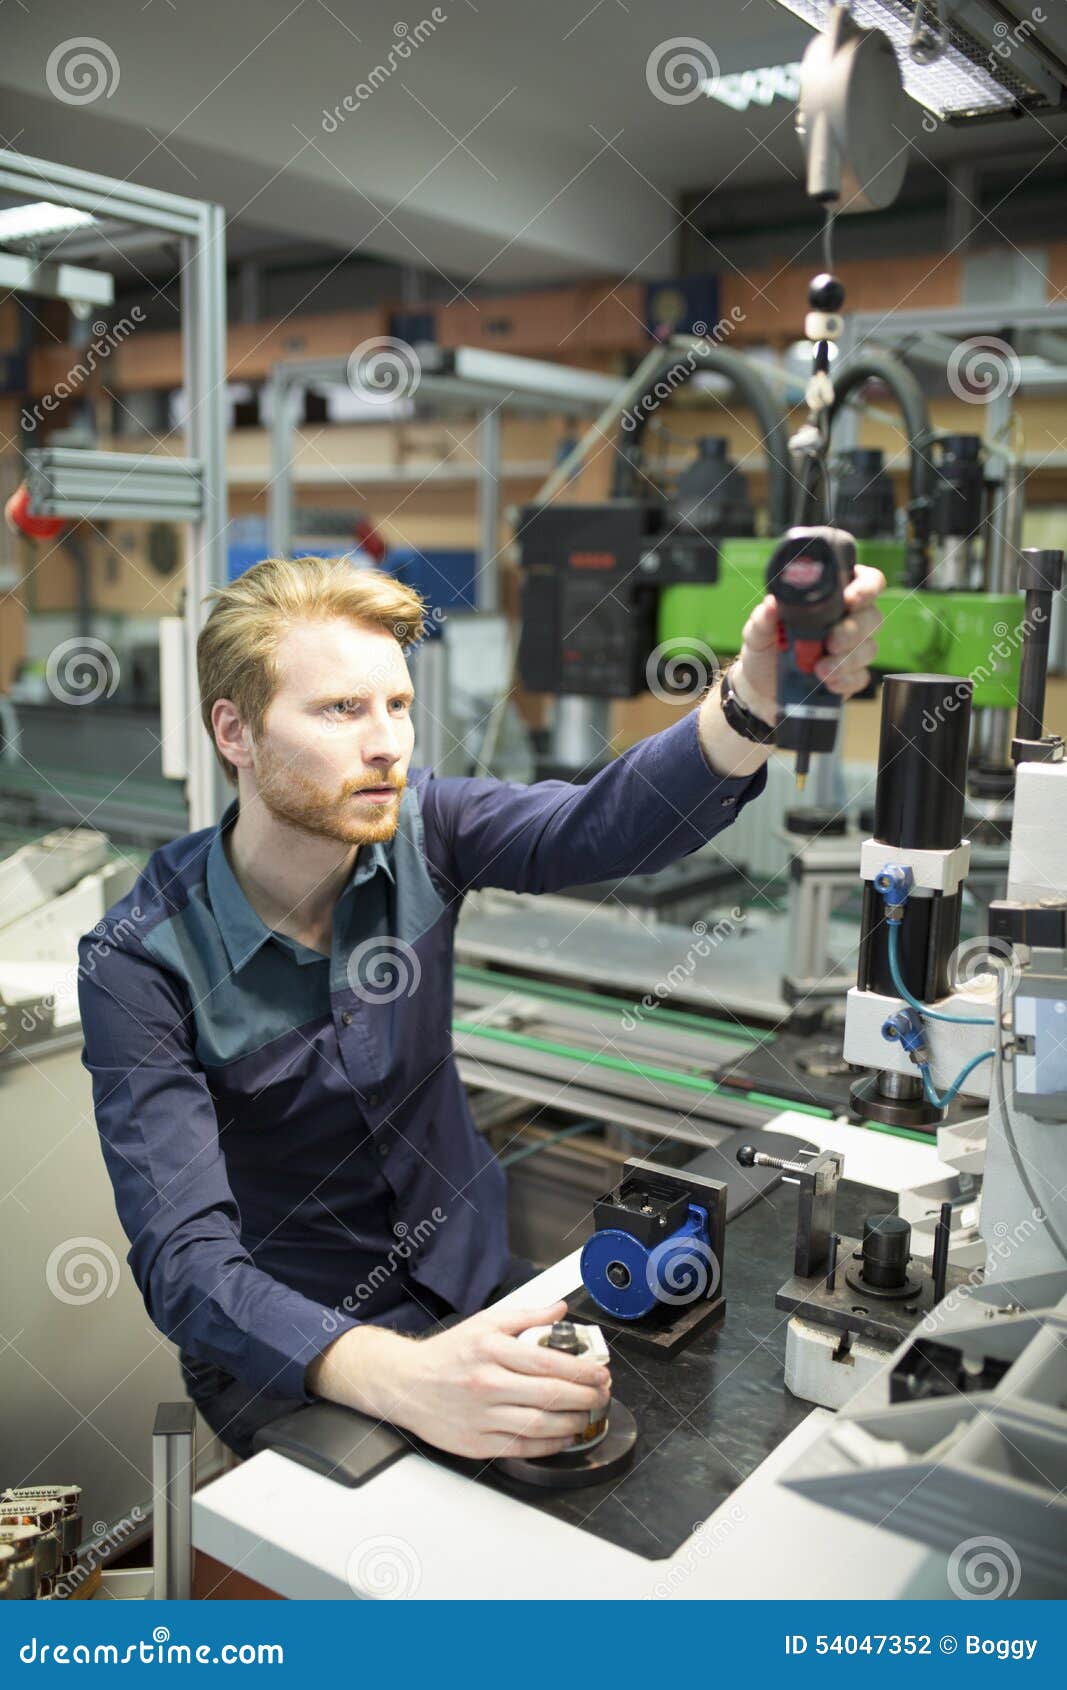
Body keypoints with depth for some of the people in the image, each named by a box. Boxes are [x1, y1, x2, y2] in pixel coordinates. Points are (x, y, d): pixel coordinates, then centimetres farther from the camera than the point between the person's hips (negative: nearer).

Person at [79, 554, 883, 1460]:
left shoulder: (418, 825, -11)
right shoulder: (141, 958, -21)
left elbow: (602, 824, -30)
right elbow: (183, 1255, -28)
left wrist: (758, 696, -50)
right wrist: (392, 1376, -45)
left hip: (470, 1274, 4)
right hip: (285, 1340, -3)